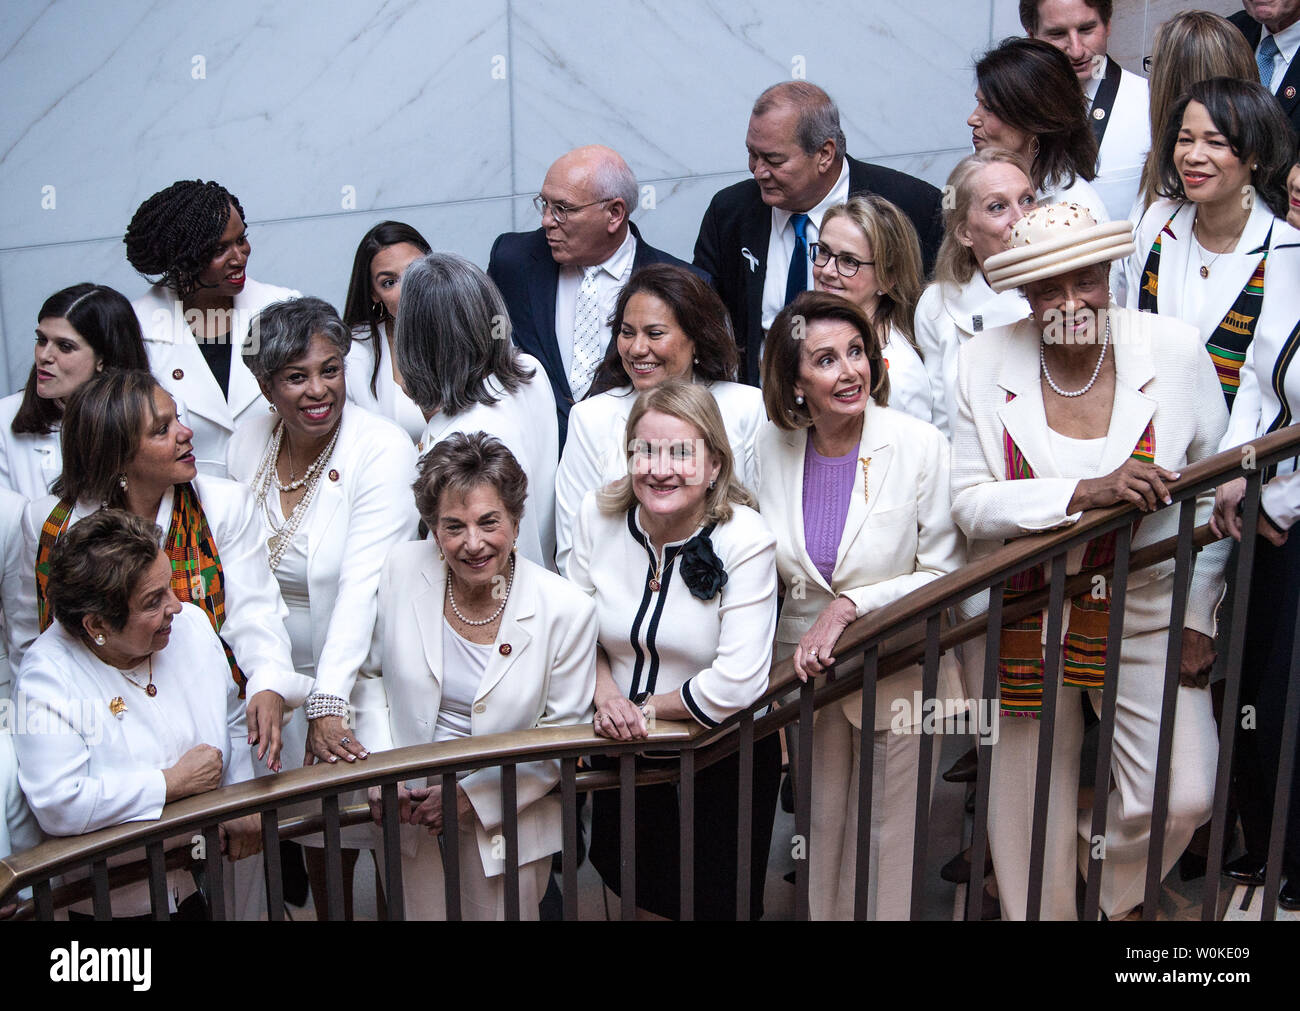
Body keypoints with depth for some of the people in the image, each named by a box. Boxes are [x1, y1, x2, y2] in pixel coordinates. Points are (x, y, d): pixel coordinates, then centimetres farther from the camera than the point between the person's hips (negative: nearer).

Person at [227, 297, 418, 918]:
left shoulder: (383, 449, -18)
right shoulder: (245, 445, -2)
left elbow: (362, 585, -25)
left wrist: (329, 703, -32)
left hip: (365, 674, -4)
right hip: (283, 676, 4)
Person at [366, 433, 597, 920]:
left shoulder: (566, 610, -18)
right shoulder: (402, 569, -11)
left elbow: (564, 736, -10)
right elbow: (374, 676, 2)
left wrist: (473, 794, -15)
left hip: (508, 821, -2)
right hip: (413, 814, 2)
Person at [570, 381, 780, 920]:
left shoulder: (747, 539, -21)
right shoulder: (598, 514, -9)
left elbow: (736, 684, -25)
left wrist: (645, 707, -15)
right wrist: (605, 693, -16)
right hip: (622, 746, 4)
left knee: (714, 901, 12)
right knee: (630, 896, 21)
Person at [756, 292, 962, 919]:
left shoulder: (920, 446, -15)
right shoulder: (772, 446, -5)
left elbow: (944, 575, -10)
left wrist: (850, 606, -18)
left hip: (899, 672, -3)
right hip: (806, 669, 3)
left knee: (885, 838, 8)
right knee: (821, 829, 16)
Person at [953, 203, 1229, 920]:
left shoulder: (1175, 350, -8)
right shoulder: (983, 362, -9)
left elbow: (1212, 490, 1)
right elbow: (969, 503, -14)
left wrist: (1198, 615, -1)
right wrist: (1085, 493, -27)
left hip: (1145, 607, 0)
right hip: (1023, 611, 0)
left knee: (1181, 796, -7)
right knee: (1032, 795, 13)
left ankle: (1114, 889, 27)